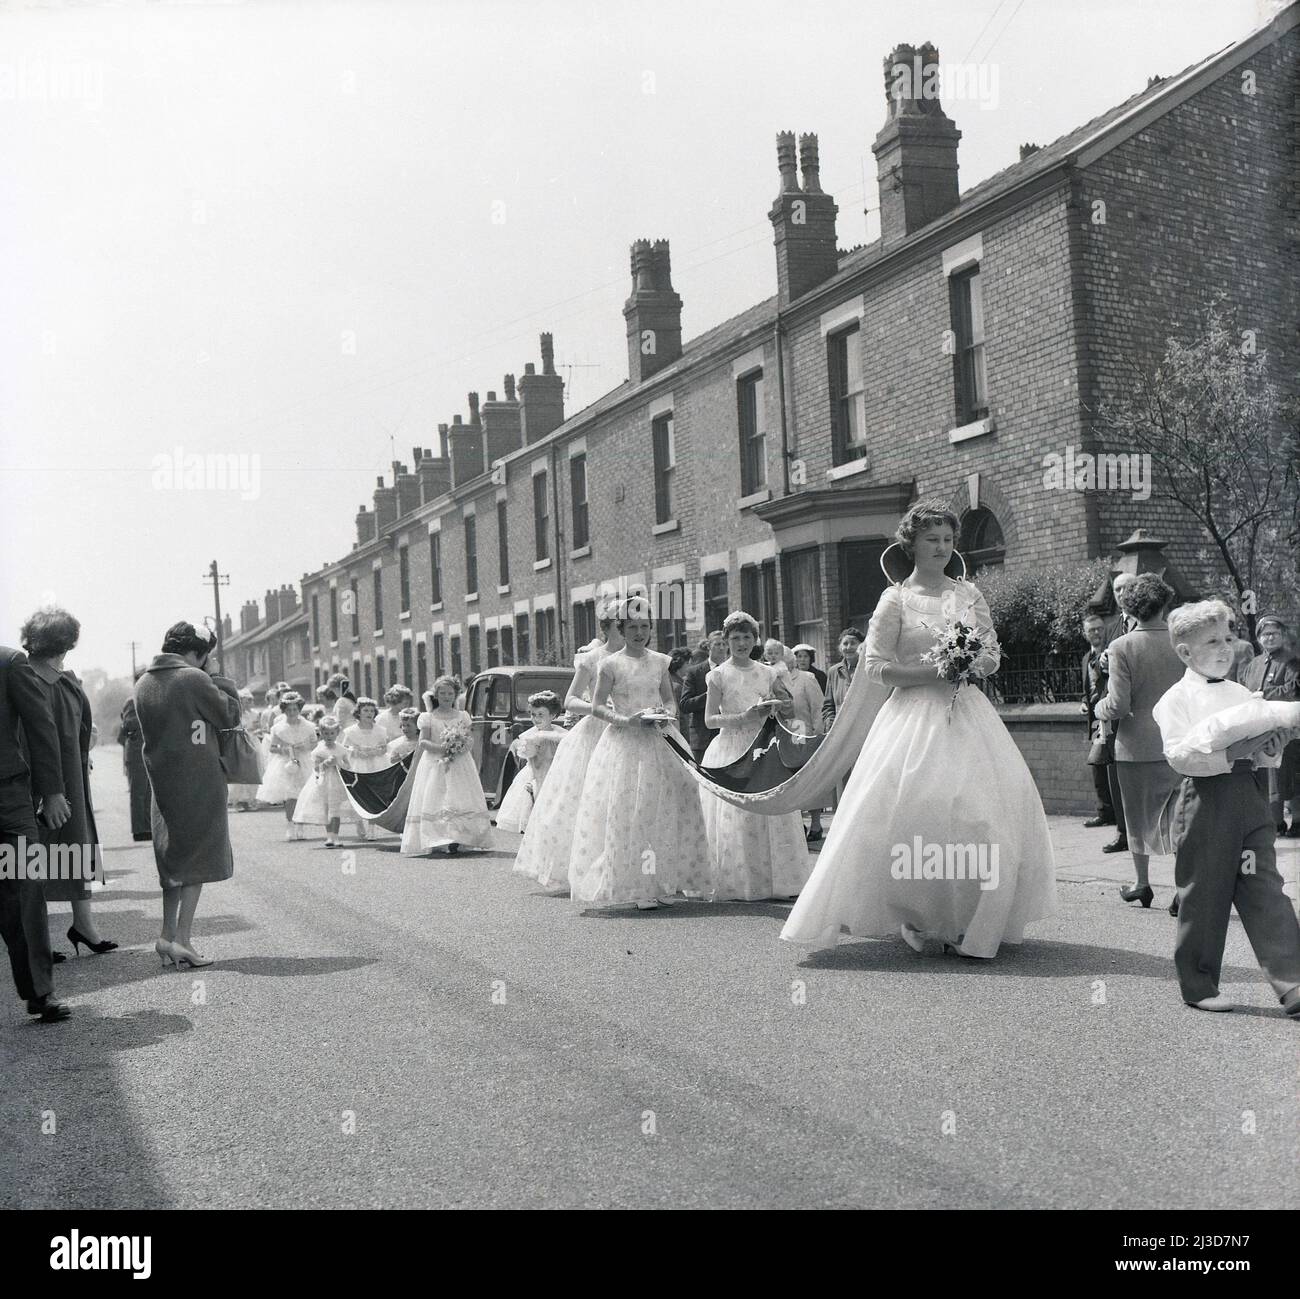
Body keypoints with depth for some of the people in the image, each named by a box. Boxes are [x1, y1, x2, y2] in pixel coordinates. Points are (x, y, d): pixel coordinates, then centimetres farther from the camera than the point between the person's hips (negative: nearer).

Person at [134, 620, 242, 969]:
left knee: (173, 855, 16)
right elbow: (230, 716, -8)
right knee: (196, 857, 1)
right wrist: (225, 686, 8)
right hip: (198, 782, -7)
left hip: (162, 780, 7)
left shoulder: (143, 684, 7)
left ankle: (168, 934, 15)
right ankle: (182, 937, -3)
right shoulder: (193, 679, -15)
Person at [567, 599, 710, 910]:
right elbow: (597, 706, -3)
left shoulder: (659, 661, 10)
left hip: (657, 741, 4)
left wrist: (667, 714, -5)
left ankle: (658, 882, 11)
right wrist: (624, 719, -18)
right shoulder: (611, 664, -2)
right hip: (624, 743, -4)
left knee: (662, 811, 1)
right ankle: (634, 887, -2)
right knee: (626, 813, -7)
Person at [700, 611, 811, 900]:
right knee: (734, 819, -5)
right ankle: (736, 884, 1)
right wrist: (743, 717, -16)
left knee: (772, 814, -2)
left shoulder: (768, 673, 11)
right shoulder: (719, 675, 1)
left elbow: (789, 713, 18)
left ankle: (777, 880, 4)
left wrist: (781, 706, -5)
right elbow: (709, 719, -4)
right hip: (732, 750, -3)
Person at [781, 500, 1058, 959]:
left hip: (967, 714, 4)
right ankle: (919, 918, 7)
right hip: (915, 716, -4)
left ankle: (968, 922, 11)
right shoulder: (896, 599, 0)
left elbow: (992, 654, 15)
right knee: (914, 811, -11)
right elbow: (875, 666, -4)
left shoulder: (968, 593, 11)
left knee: (984, 811, -2)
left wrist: (977, 664, -8)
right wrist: (933, 672, -13)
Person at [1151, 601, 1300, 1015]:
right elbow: (1179, 755, -15)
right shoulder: (1176, 699, -3)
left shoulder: (1242, 694, 16)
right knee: (1204, 896, 3)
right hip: (1207, 799, -5)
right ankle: (1198, 986, 16)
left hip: (1249, 797, 5)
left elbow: (1262, 749, 20)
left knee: (1266, 892, 1)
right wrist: (1232, 751, -22)